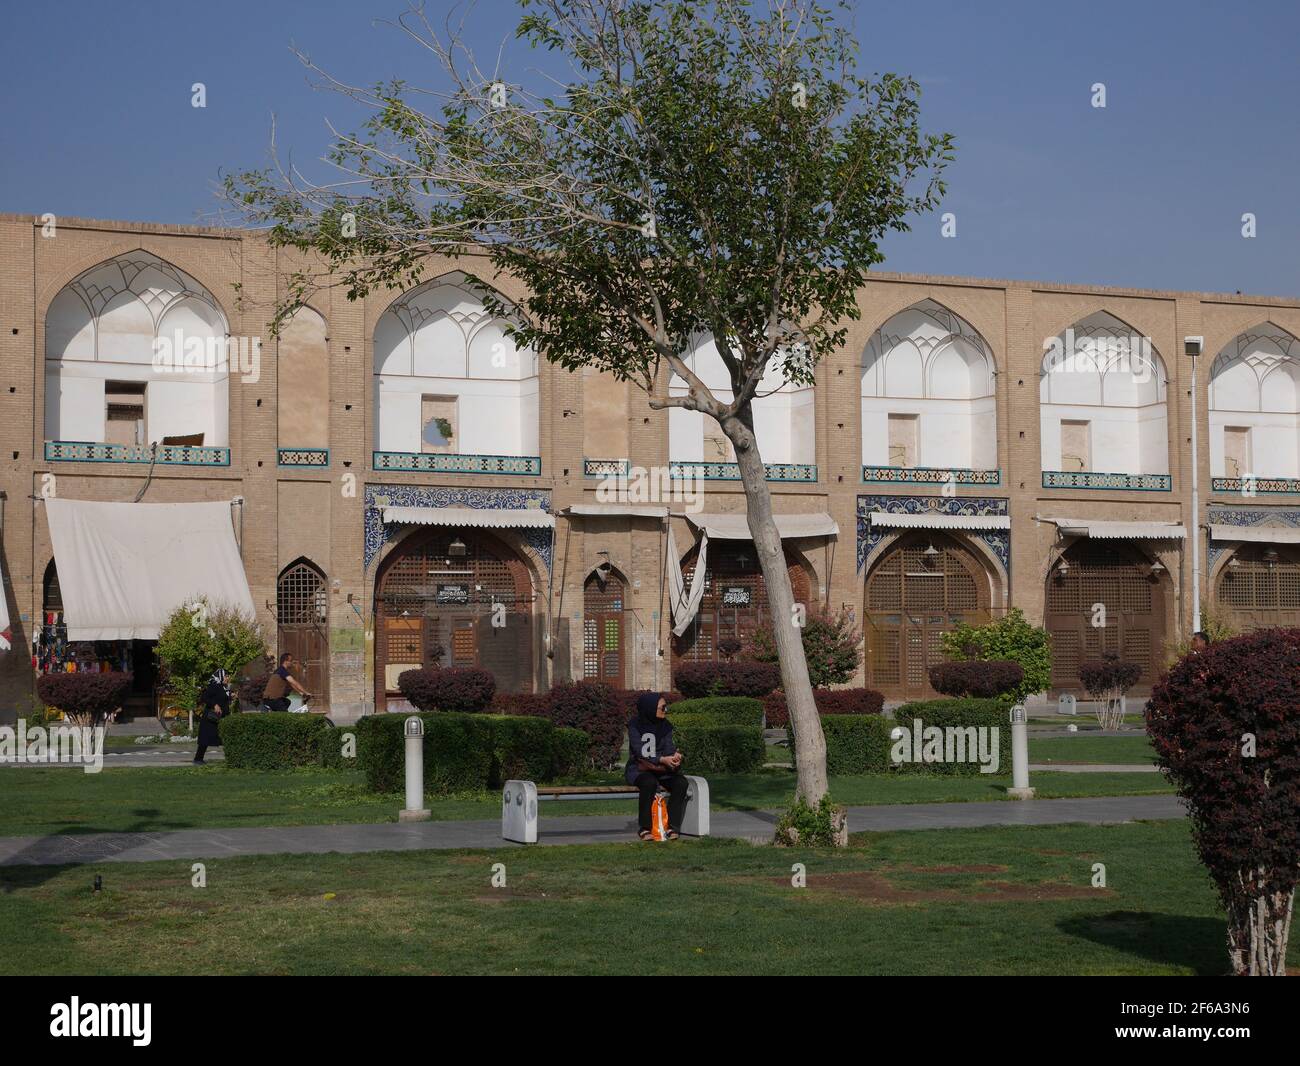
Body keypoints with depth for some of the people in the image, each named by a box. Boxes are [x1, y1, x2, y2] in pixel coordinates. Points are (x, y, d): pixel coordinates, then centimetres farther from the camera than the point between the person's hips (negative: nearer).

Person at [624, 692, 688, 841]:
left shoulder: (665, 726, 8)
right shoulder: (635, 725, -7)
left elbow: (668, 747, -2)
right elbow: (639, 752, -17)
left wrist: (674, 756, -28)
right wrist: (662, 759, -29)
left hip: (662, 769, 5)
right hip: (639, 769, -5)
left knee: (680, 782, -24)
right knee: (649, 782, -38)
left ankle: (673, 826, -21)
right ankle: (644, 828, -28)